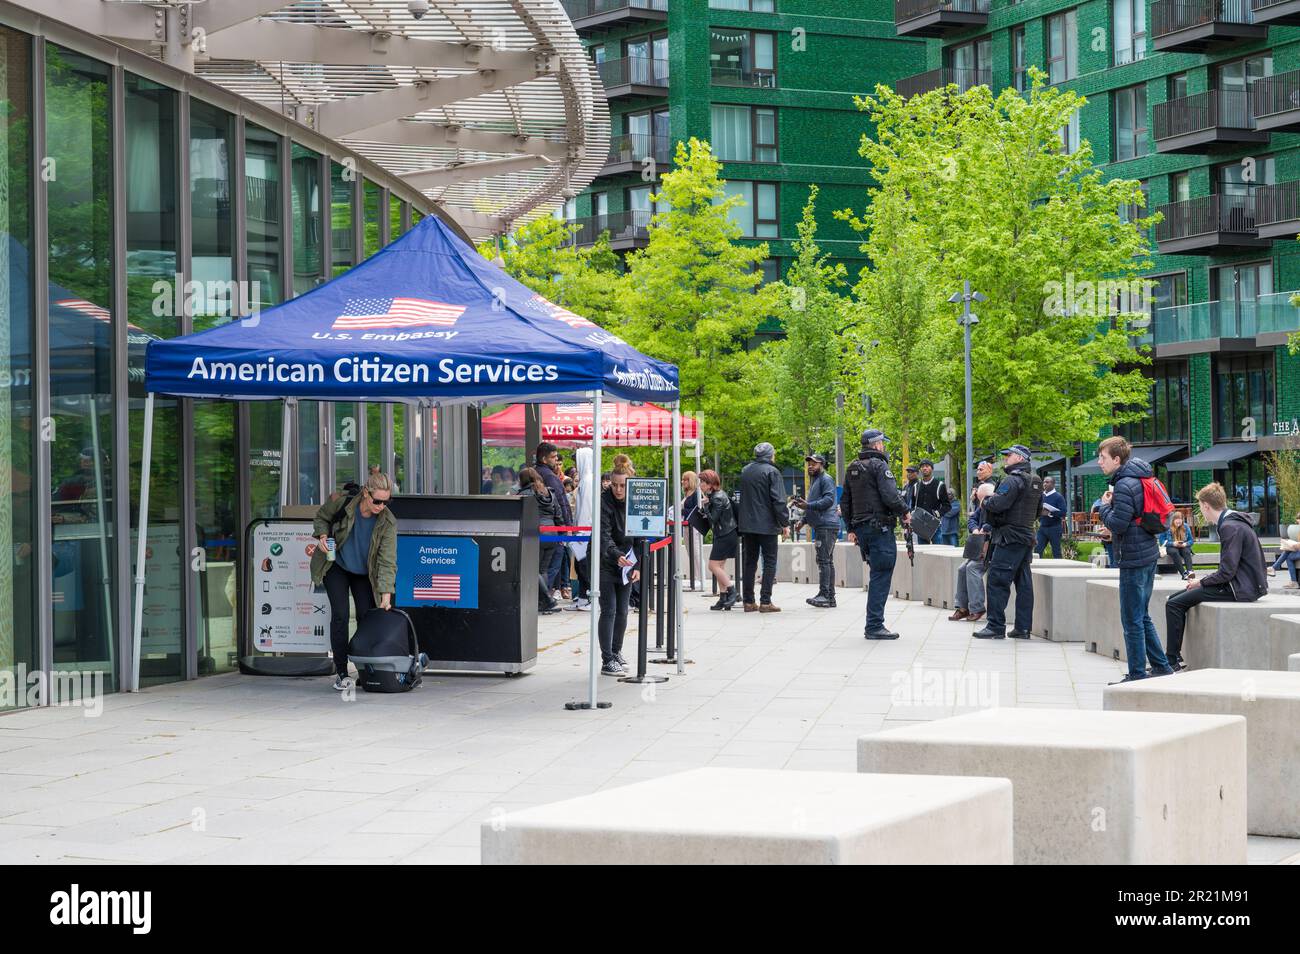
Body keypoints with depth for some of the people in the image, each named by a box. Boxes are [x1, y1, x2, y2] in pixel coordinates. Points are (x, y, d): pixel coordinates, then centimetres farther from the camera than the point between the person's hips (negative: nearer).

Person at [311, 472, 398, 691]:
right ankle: (341, 673, -7)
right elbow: (321, 517, 0)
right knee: (340, 615, -11)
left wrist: (386, 594, -33)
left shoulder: (388, 522, -23)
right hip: (336, 566, -1)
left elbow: (387, 560, -25)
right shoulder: (341, 502, -24)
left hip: (364, 573, 1)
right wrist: (323, 536, -21)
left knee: (367, 616, -4)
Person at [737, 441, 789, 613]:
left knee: (750, 562, 11)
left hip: (747, 525, 6)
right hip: (767, 525, -6)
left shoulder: (745, 471, 11)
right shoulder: (771, 472, -9)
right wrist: (785, 522, -8)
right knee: (769, 562, -1)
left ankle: (749, 601, 10)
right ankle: (765, 601, -7)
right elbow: (778, 500, -14)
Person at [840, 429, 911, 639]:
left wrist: (851, 529, 25)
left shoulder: (852, 469, 15)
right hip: (879, 527, -8)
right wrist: (905, 512, -3)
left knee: (878, 575, 16)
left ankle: (874, 624, 17)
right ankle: (874, 626, -8)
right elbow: (890, 496, -19)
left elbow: (844, 501, 20)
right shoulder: (879, 466, -10)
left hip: (861, 527, 8)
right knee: (881, 576, -6)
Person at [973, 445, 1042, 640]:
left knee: (996, 580, -6)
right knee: (1024, 583, 9)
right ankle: (1023, 627, 10)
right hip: (1027, 536, 9)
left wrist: (985, 499, -2)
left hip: (1010, 537, -9)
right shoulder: (1036, 481, 16)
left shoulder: (1014, 480, -14)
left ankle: (996, 626, -8)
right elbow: (1038, 509, 23)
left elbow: (998, 504, -23)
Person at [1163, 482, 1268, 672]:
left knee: (1174, 605, -12)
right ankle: (1173, 656, 13)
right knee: (1175, 598, 14)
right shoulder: (1234, 522, 15)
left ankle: (1172, 660, -6)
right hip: (1242, 584, 10)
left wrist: (1201, 583, -7)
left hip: (1238, 590, -10)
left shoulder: (1230, 527, -17)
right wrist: (1205, 580, 9)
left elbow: (1227, 572, -22)